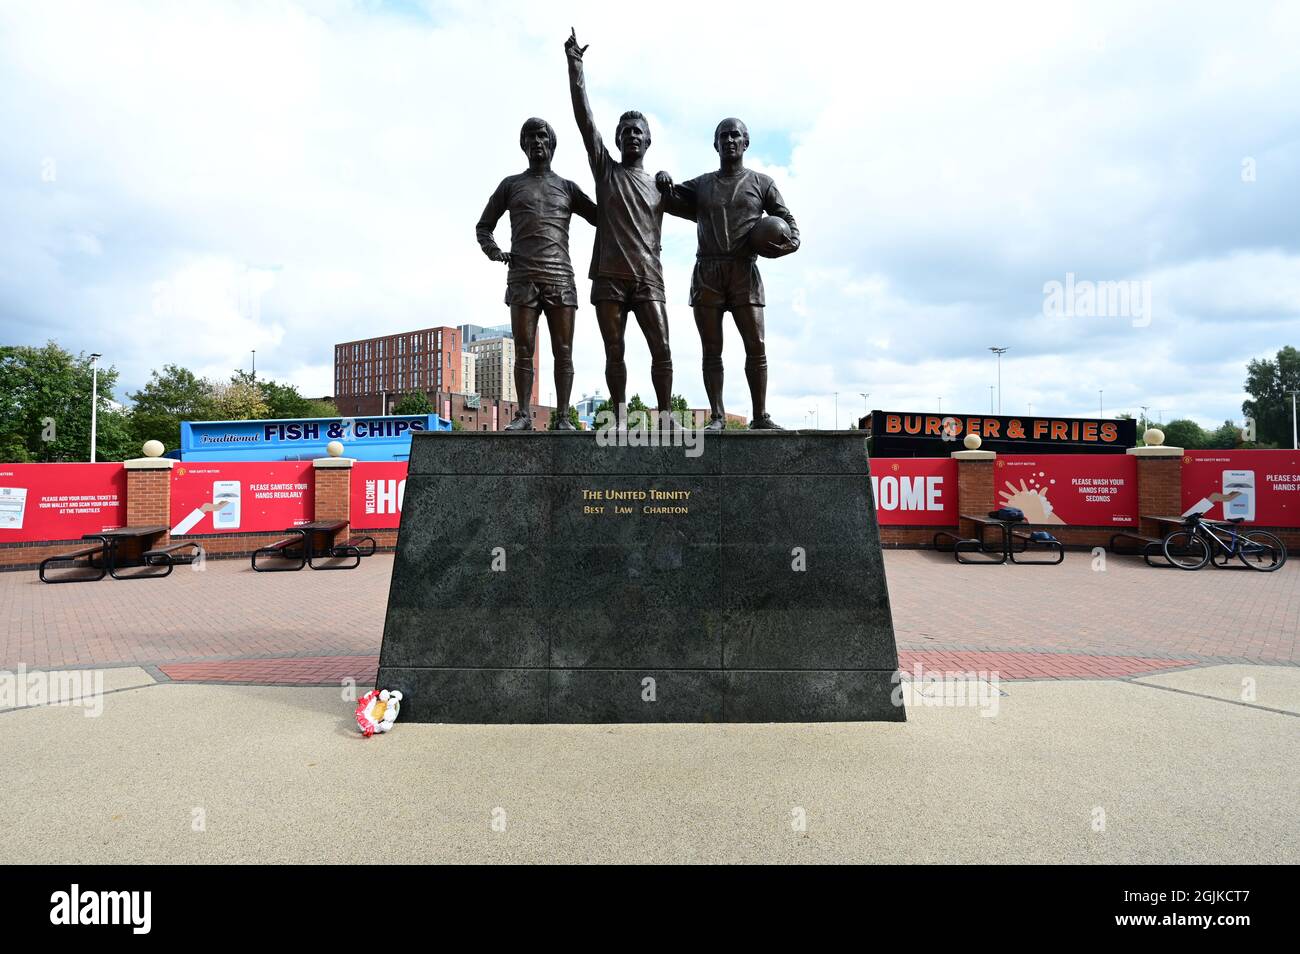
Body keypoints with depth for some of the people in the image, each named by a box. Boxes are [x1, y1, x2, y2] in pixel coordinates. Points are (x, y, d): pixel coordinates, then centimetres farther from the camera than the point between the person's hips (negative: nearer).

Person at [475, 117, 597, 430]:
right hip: (522, 276, 0)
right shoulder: (511, 184, 19)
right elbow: (484, 226, 19)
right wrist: (493, 250, 0)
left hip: (560, 276, 0)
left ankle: (563, 417, -3)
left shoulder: (567, 188, 20)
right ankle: (523, 415, -2)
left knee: (563, 351, -5)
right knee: (523, 350, -5)